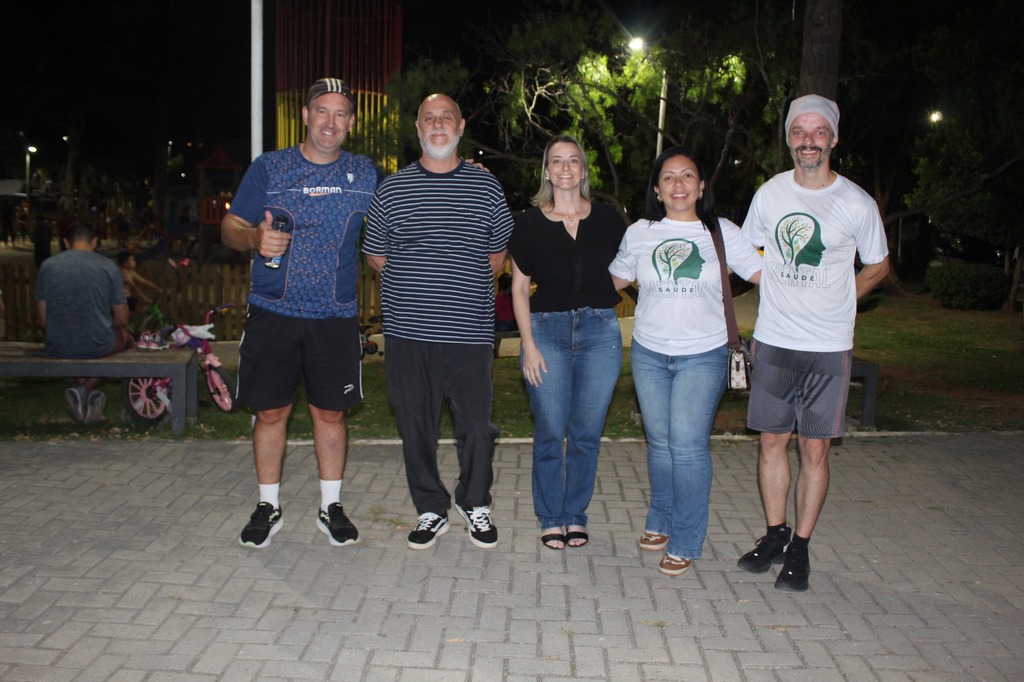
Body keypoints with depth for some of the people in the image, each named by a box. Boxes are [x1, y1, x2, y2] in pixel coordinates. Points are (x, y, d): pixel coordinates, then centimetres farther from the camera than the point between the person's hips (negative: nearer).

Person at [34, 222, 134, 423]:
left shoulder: (47, 265, 1)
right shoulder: (107, 266, -5)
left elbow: (42, 319, 3)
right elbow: (122, 319, 0)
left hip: (57, 347, 3)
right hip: (98, 345, -3)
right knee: (125, 335, 31)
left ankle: (81, 392, 13)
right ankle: (86, 389, 12)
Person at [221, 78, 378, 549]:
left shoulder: (365, 174, 8)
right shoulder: (268, 168, 3)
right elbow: (230, 227, 3)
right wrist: (254, 238, -20)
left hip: (335, 317, 1)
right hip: (272, 313, -1)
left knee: (330, 411, 6)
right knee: (270, 411, 4)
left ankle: (331, 506, 21)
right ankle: (268, 507, 21)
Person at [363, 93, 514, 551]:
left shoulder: (486, 187, 7)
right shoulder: (392, 188, 7)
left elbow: (498, 254, 14)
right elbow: (375, 255, 13)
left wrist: (462, 286, 9)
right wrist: (414, 287, 9)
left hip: (469, 331, 0)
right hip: (407, 330, 1)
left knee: (476, 425, 3)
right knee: (416, 426, 7)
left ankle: (475, 504, 26)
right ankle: (431, 511, 24)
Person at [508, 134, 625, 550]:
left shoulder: (607, 219, 5)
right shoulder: (530, 223, 2)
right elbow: (519, 288, 4)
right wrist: (528, 344, -4)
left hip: (600, 330, 1)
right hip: (547, 329, -1)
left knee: (587, 433, 6)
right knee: (550, 432, 2)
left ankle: (576, 516, 22)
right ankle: (550, 519, 18)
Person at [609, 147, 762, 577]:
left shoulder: (721, 233, 1)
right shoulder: (639, 234, 6)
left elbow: (766, 275, 2)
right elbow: (612, 282, 17)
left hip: (703, 356, -2)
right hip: (648, 353, 2)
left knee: (688, 445, -6)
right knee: (660, 442, 10)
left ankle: (685, 544, 7)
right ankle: (660, 522, 31)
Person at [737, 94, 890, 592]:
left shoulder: (857, 204, -5)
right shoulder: (769, 194, 2)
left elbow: (877, 267, 11)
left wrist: (831, 303, 6)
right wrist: (788, 301, 9)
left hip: (829, 348, -2)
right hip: (773, 343, 2)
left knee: (814, 449, 2)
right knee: (772, 441, 9)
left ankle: (800, 549, 15)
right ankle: (774, 535, 24)